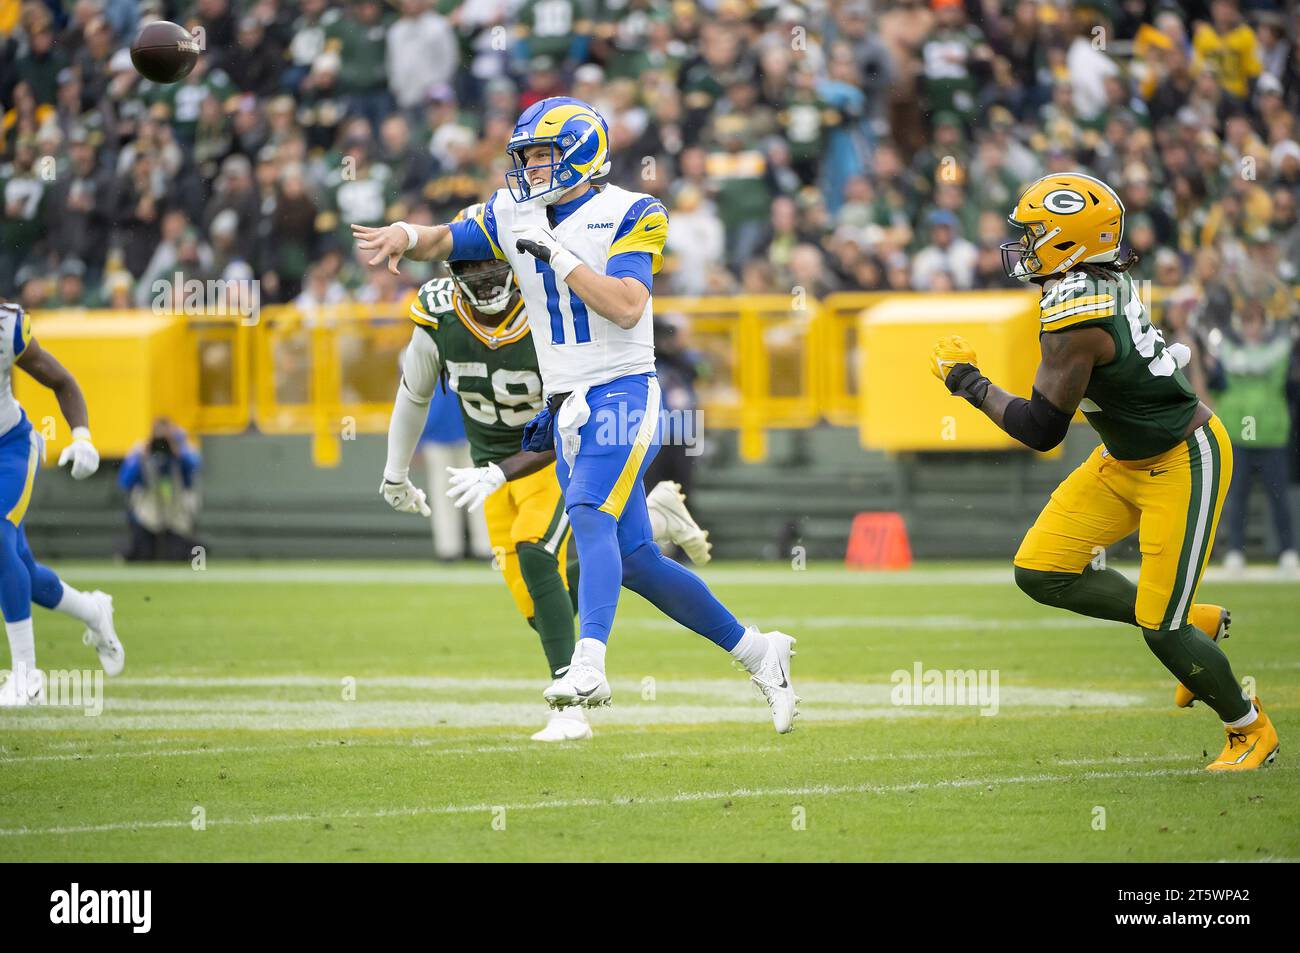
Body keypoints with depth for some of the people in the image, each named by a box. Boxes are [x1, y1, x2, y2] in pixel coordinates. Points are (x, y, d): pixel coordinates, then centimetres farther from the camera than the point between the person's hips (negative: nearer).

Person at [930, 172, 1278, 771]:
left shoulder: (1074, 315, -28)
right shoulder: (1108, 285, -2)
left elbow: (1040, 430, -23)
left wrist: (968, 381, -11)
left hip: (1184, 464, -9)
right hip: (1125, 462, 9)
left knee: (1162, 630, -6)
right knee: (1040, 573, 4)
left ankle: (1251, 731, 18)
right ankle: (1196, 623, 19)